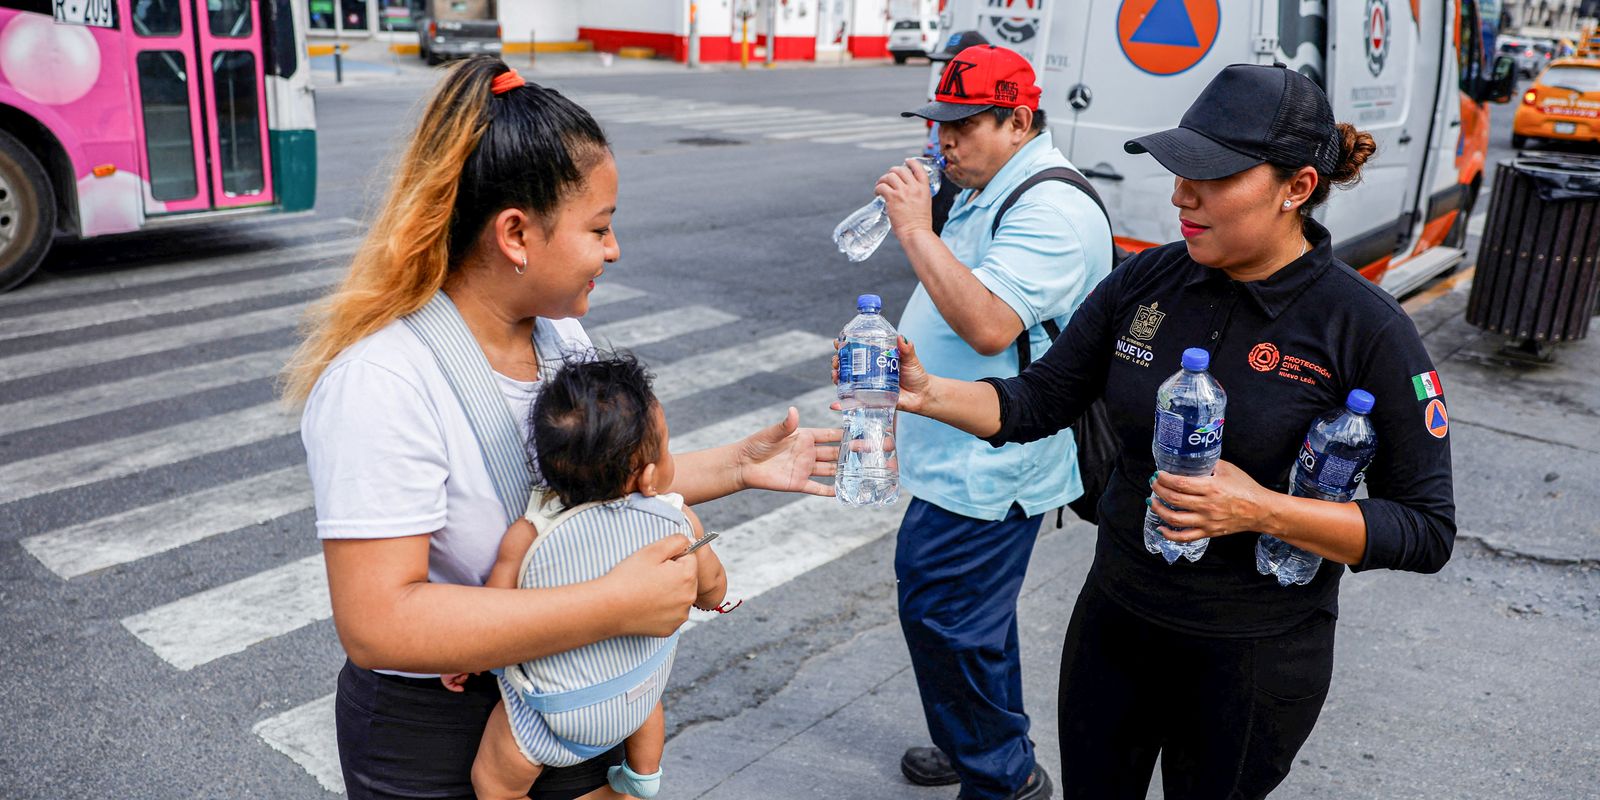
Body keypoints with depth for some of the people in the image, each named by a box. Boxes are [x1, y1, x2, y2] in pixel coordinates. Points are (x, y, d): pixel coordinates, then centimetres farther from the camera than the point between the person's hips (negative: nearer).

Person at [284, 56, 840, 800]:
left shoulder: (560, 331, -3)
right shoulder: (381, 381, -28)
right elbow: (375, 622, -33)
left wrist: (738, 465, 1)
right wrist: (617, 604, -33)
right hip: (432, 735, -6)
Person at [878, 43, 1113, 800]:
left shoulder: (1050, 210, -20)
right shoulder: (992, 192, 14)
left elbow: (989, 325, -32)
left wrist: (916, 230, -26)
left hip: (987, 473, -10)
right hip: (959, 458, 10)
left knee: (942, 614, -4)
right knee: (970, 613, 20)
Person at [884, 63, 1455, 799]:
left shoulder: (1366, 330, -19)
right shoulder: (1146, 281, -6)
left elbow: (1427, 531, -15)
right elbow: (1039, 400, -1)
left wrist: (1261, 511, -28)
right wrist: (928, 394, -19)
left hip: (1252, 656, -4)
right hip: (1117, 622, 4)